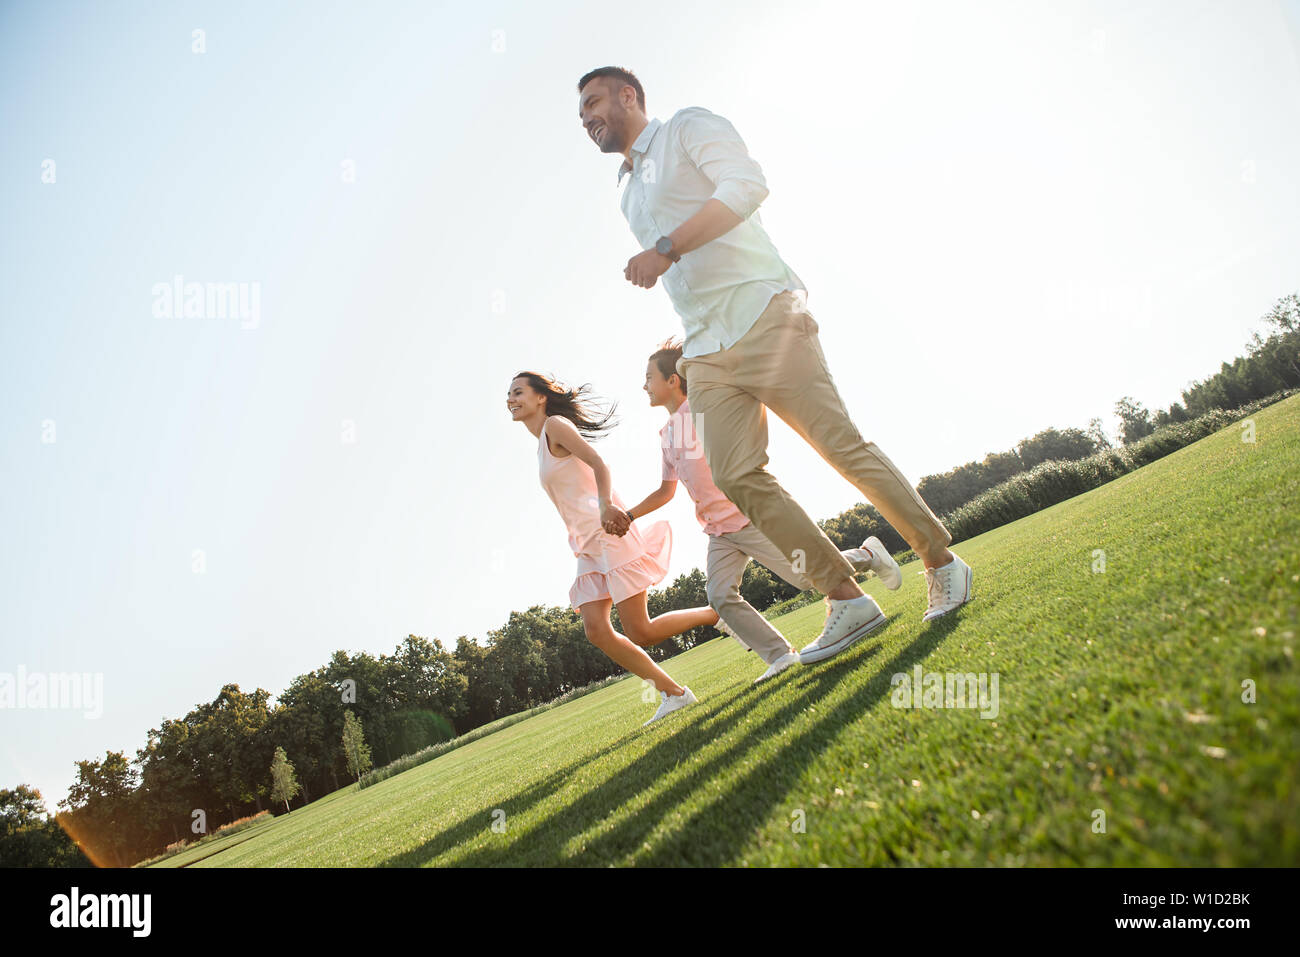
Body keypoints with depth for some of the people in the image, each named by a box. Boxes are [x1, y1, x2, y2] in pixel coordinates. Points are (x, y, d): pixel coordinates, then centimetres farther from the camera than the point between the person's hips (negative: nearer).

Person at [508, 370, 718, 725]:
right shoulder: (542, 444, 23)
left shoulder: (555, 425, -3)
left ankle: (717, 614, 8)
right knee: (596, 630, -4)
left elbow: (598, 464, -17)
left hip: (607, 532, -9)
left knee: (640, 633, -11)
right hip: (587, 544, 9)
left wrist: (605, 505, -34)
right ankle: (673, 693, 3)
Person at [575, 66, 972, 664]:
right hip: (706, 354, 7)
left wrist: (666, 247, -19)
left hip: (762, 317, -7)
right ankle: (847, 600, -5)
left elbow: (747, 184, -14)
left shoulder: (687, 128, 6)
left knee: (842, 445, -10)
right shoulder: (628, 196, 28)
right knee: (737, 478, -9)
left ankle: (942, 562, 5)